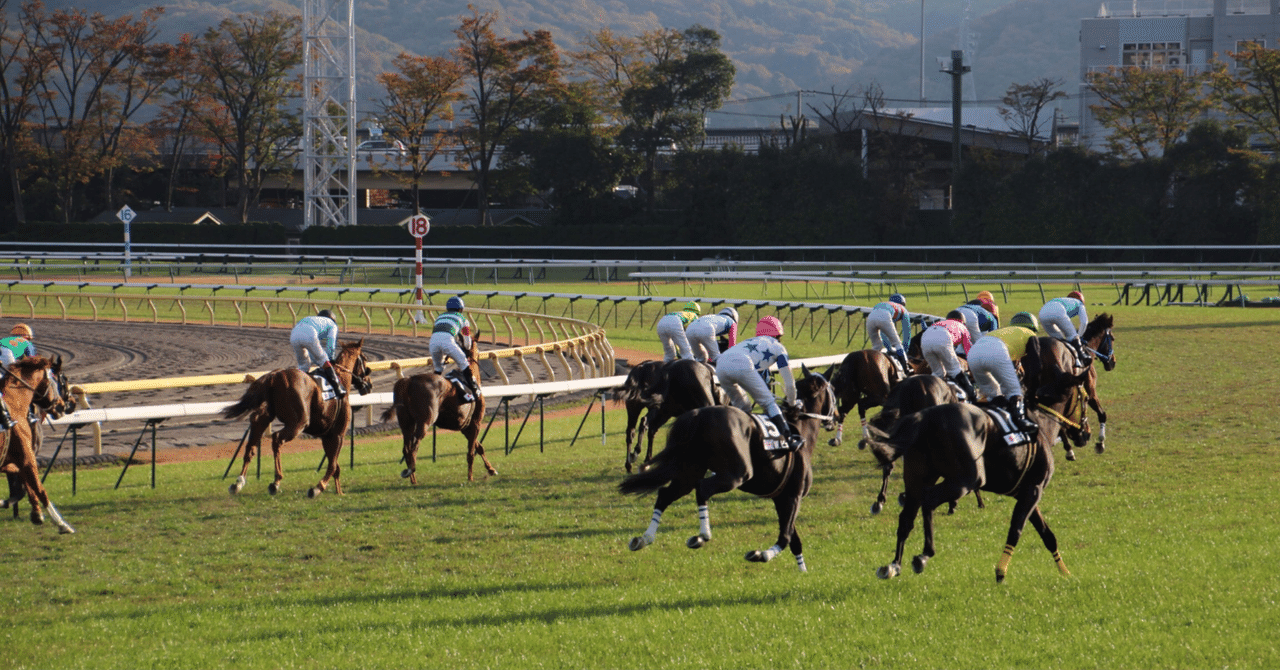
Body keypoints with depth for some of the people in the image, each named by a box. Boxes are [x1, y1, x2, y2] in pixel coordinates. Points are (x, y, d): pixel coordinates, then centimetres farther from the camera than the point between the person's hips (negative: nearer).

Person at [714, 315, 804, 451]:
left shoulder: (752, 342, 41)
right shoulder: (777, 347, 23)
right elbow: (789, 383, 23)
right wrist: (791, 403, 39)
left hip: (720, 365, 6)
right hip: (741, 366, -6)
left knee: (740, 405, 24)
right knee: (769, 403, 6)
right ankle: (789, 439, 1)